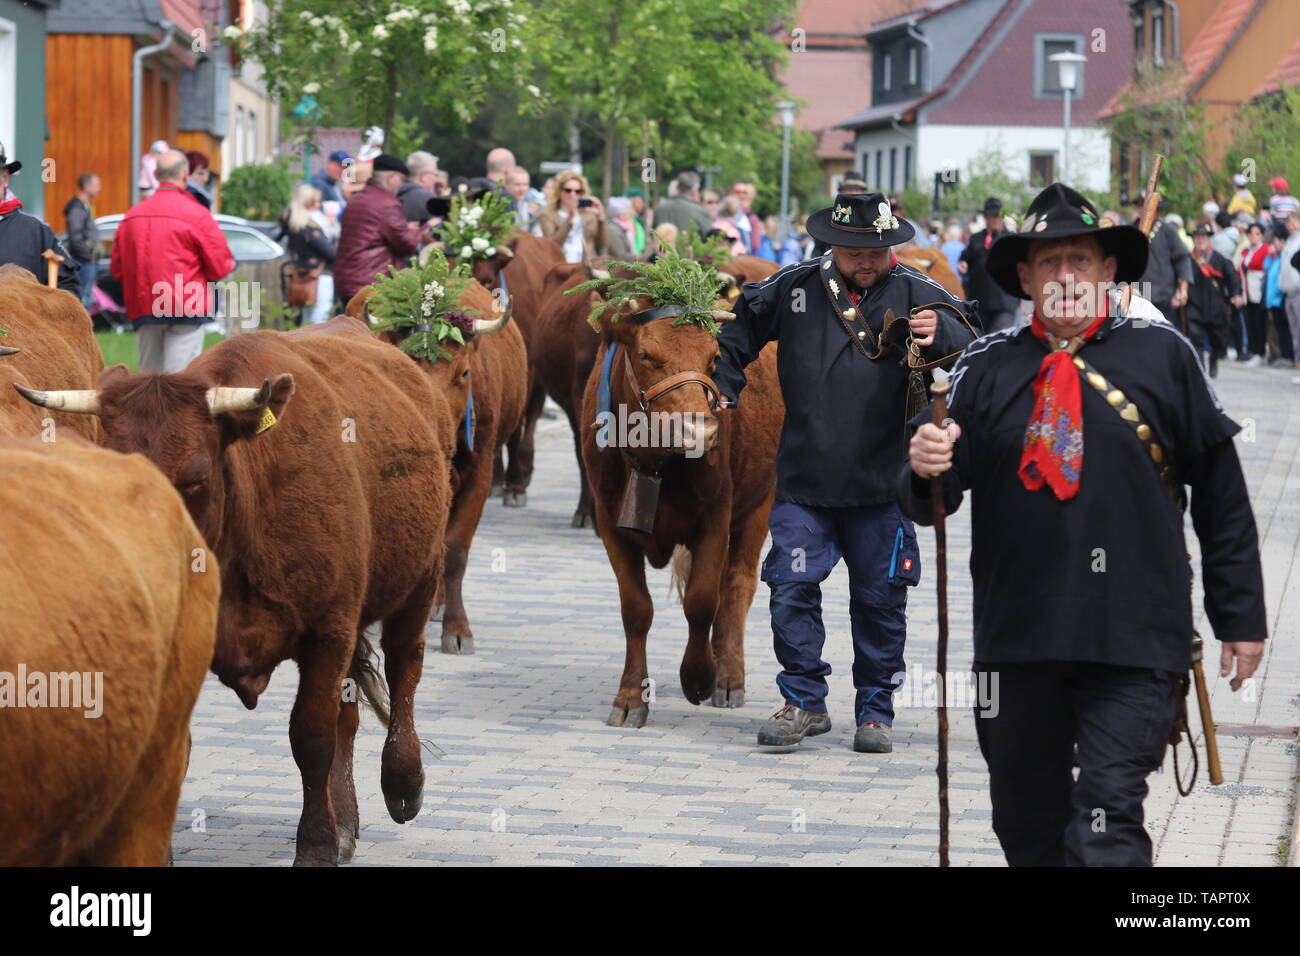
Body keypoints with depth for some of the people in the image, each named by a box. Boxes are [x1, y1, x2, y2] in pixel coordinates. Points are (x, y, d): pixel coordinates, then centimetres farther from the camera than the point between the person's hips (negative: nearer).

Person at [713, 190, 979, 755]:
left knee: (880, 601, 6)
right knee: (792, 590, -2)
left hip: (881, 483, -1)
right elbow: (739, 329, 21)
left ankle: (875, 712, 18)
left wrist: (940, 336, -33)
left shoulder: (912, 292, -3)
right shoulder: (792, 289, 3)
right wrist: (722, 385, 17)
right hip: (803, 479, 1)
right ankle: (805, 703, 12)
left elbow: (975, 341, -13)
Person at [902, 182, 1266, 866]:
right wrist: (925, 470, -21)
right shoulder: (985, 367, 6)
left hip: (1134, 638, -3)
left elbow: (1221, 494, 8)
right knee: (1028, 828, 13)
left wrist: (1240, 617, 7)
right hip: (1016, 637, 3)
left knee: (1107, 828, -12)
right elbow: (931, 501, 3)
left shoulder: (1162, 355, 3)